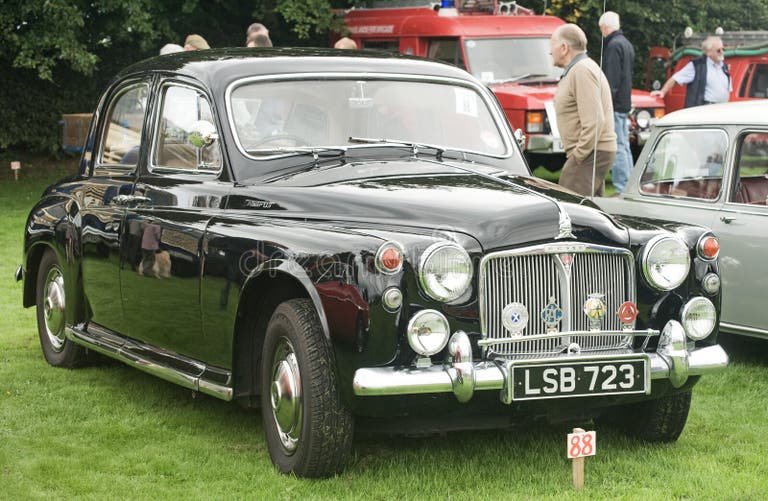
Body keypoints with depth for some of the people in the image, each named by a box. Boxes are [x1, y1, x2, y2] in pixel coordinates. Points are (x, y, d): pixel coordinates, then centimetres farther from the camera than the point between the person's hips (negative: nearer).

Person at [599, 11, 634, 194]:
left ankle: (621, 188, -11)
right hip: (625, 103, 10)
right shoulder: (627, 44, 17)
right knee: (624, 146, 14)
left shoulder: (613, 45, -14)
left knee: (618, 147, -10)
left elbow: (612, 79, -20)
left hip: (615, 103, -10)